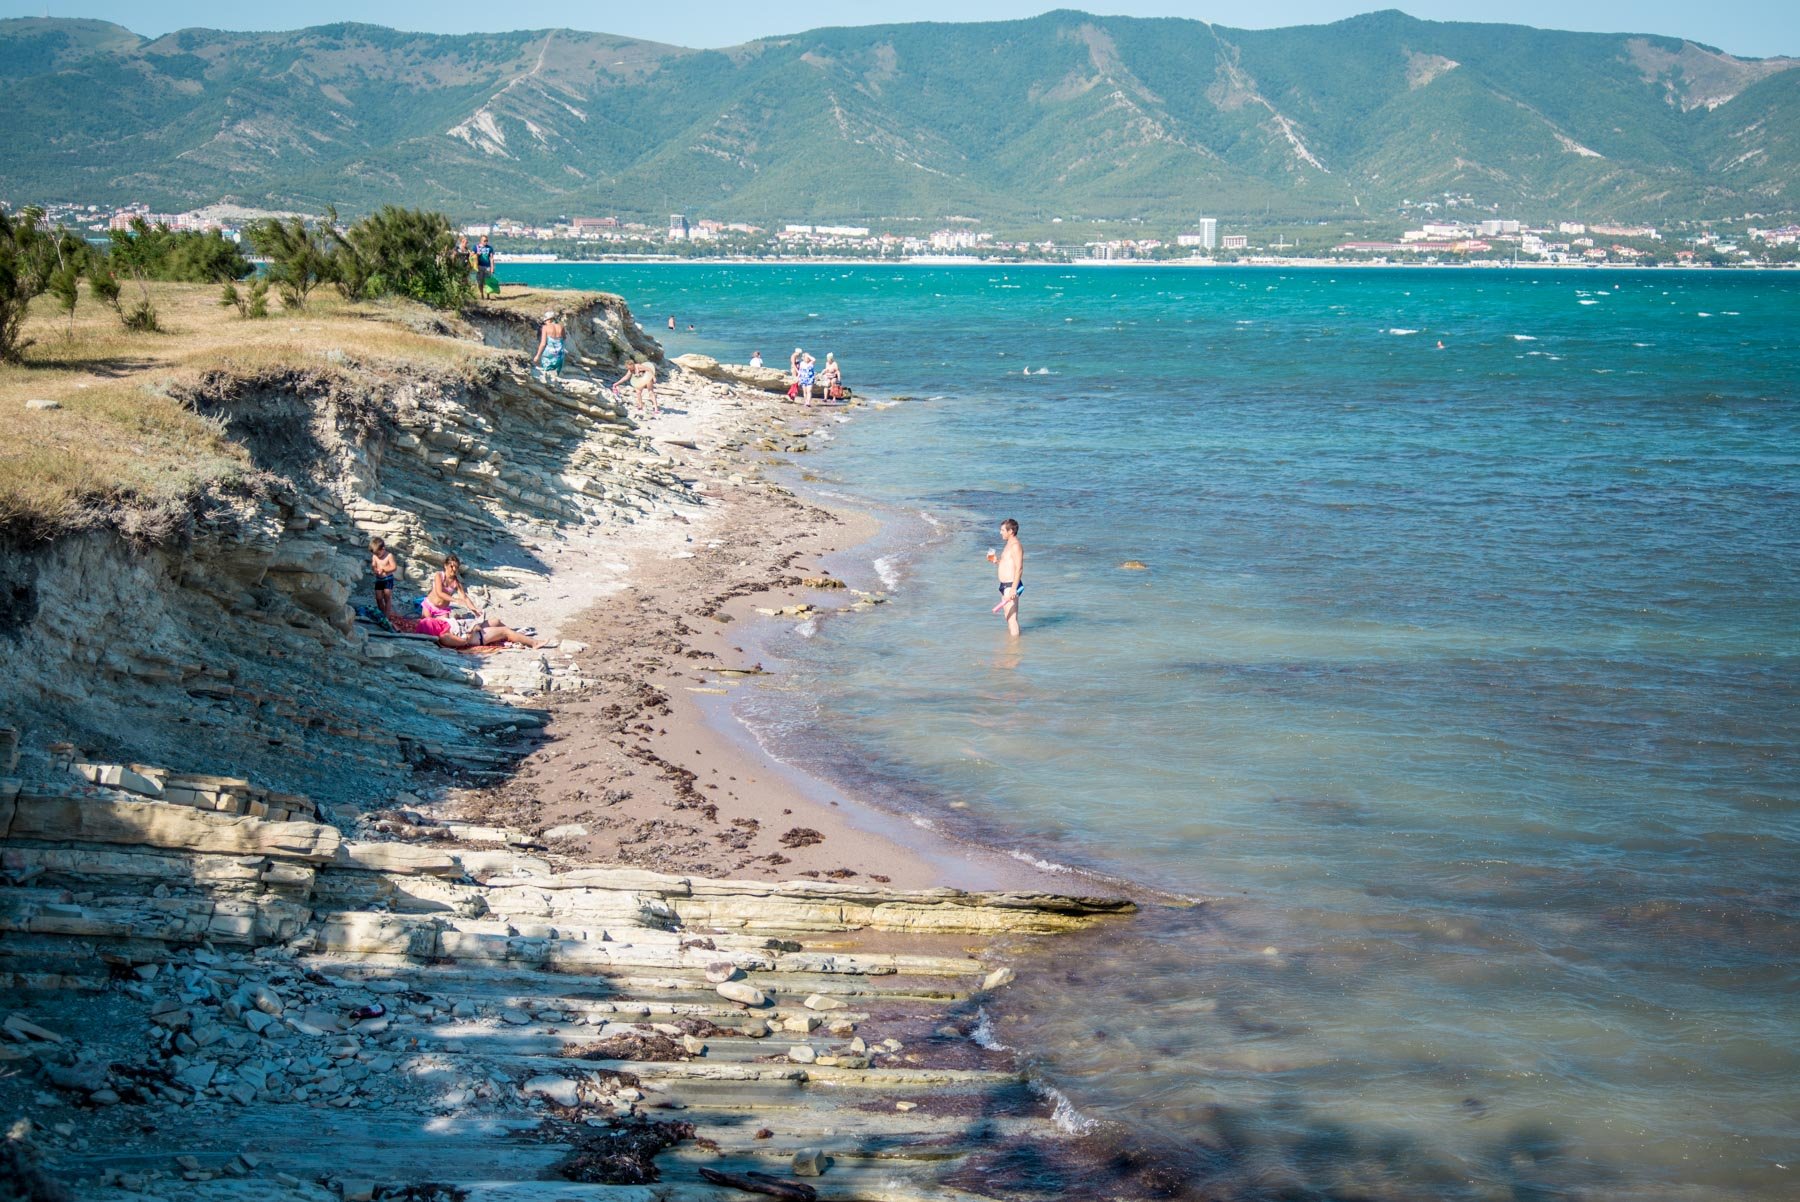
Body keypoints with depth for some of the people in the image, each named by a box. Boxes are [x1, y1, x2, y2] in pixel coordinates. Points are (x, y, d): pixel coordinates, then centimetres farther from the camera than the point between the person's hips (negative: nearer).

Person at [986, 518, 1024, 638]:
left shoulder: (1016, 545, -15)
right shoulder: (1009, 544, 17)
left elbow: (1019, 568, -21)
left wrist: (1013, 588, -26)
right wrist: (996, 561, 7)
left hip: (1011, 585, -11)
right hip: (1005, 585, 11)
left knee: (1012, 618, -10)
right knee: (1008, 617, 18)